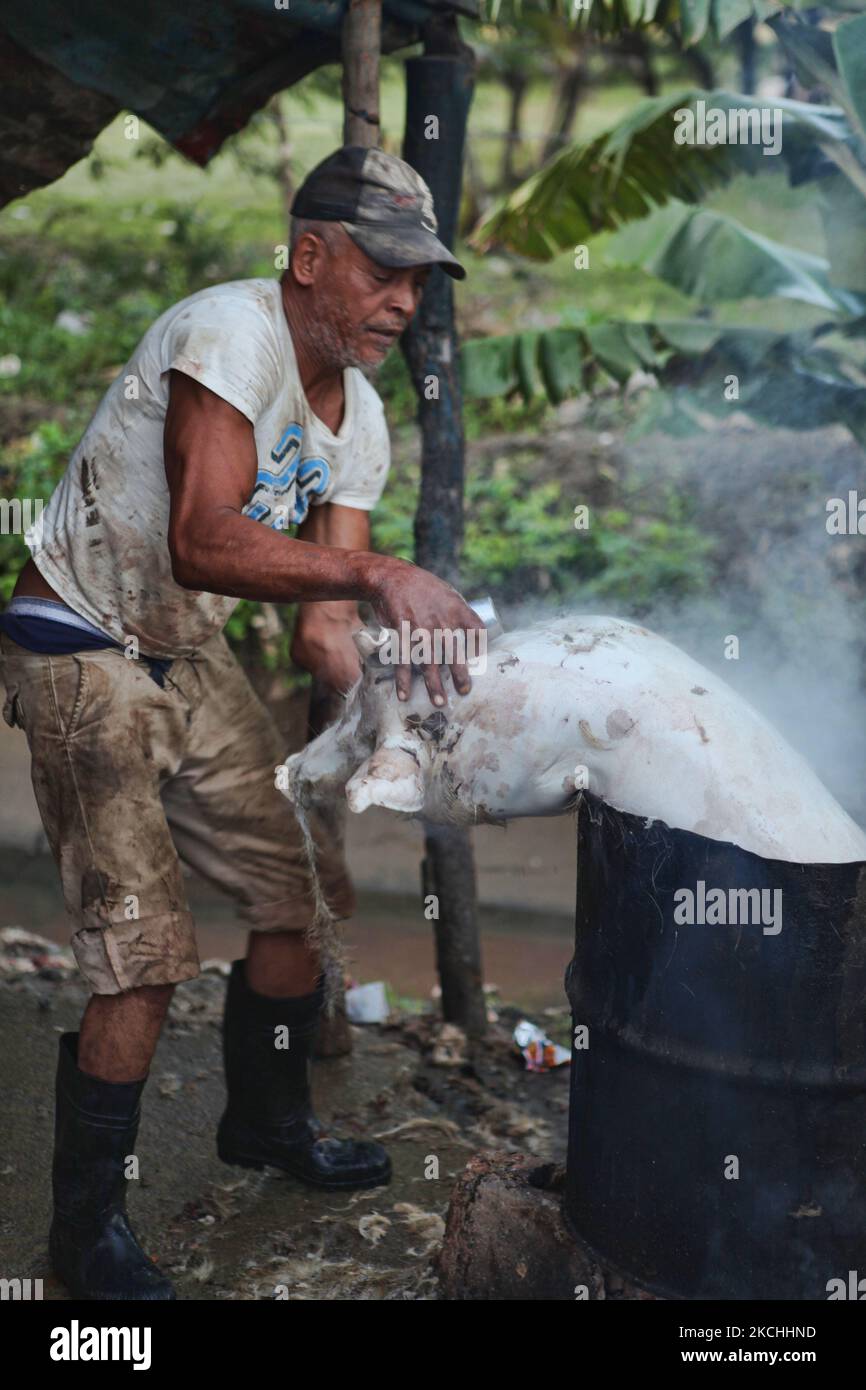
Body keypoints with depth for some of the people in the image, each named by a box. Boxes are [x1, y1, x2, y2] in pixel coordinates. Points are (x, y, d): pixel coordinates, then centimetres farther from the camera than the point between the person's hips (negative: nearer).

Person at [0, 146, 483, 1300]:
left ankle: (269, 1124, 36)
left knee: (299, 893, 11)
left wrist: (390, 684, -21)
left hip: (191, 659, 9)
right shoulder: (231, 332, -22)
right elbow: (202, 544, -36)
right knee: (145, 957, -11)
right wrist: (374, 574, -44)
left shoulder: (359, 417, 4)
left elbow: (324, 628, -2)